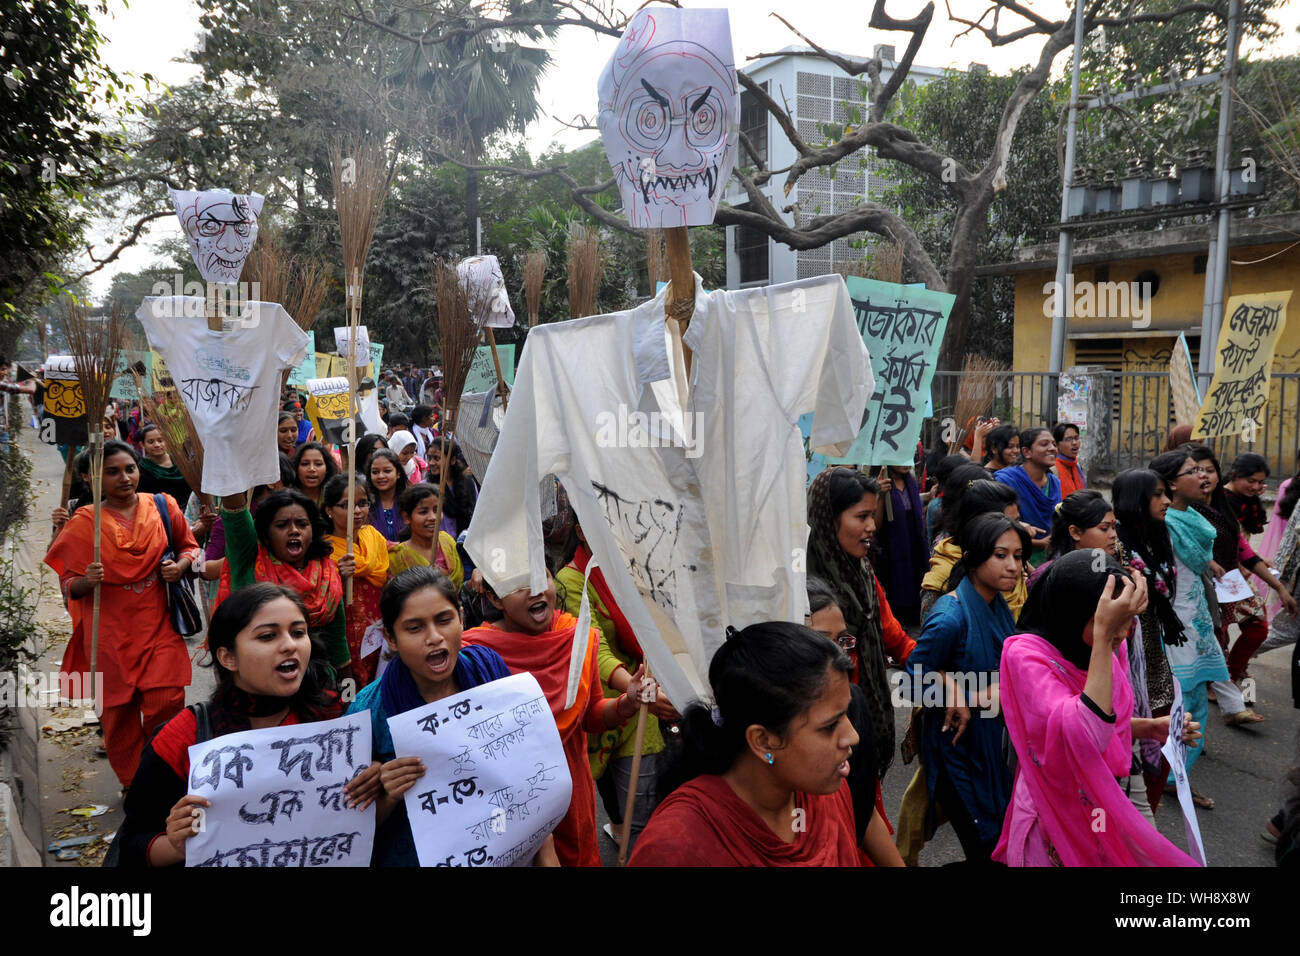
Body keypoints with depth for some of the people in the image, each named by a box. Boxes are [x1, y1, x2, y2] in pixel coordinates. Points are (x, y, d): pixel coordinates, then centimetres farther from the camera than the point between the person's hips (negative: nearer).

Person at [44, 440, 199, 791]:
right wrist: (86, 581, -20)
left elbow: (188, 545, 15)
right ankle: (132, 783, 26)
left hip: (158, 625, 0)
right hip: (111, 633, 0)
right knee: (119, 712, 6)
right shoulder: (83, 524, -1)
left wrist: (181, 565, -6)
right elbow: (68, 585, 2)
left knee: (166, 702, -7)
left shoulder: (162, 507, 1)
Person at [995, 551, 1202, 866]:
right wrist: (1103, 635, -39)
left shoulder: (1107, 650, -2)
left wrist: (1150, 728, -1)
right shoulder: (1025, 654, -24)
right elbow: (1085, 739, -39)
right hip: (1055, 822, -7)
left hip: (1105, 809, 7)